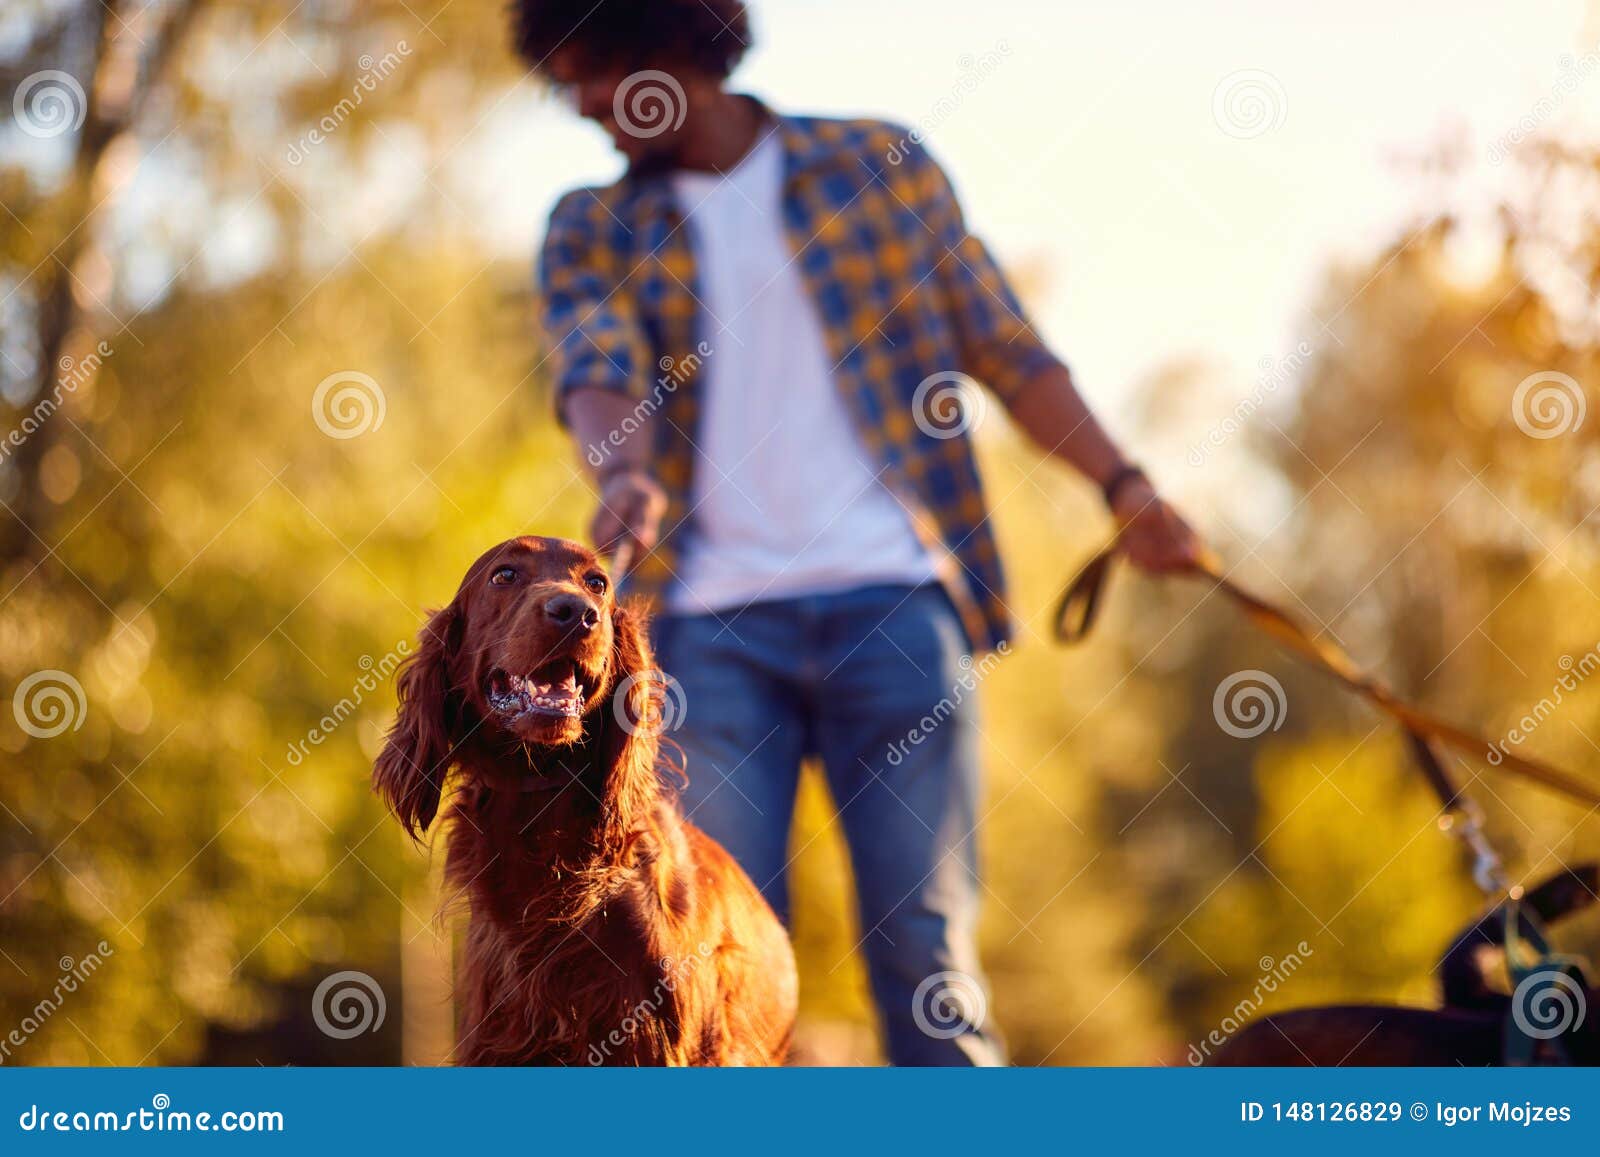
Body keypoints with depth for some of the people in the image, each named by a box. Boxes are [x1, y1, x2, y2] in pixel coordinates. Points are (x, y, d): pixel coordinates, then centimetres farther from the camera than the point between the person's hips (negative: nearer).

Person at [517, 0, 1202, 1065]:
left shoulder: (880, 164, 11)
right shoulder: (594, 232, 14)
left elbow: (1009, 350, 10)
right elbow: (595, 369, -6)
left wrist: (1120, 482, -3)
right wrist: (623, 470, -27)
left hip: (893, 607, -1)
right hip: (713, 626, 1)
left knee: (923, 939, -4)